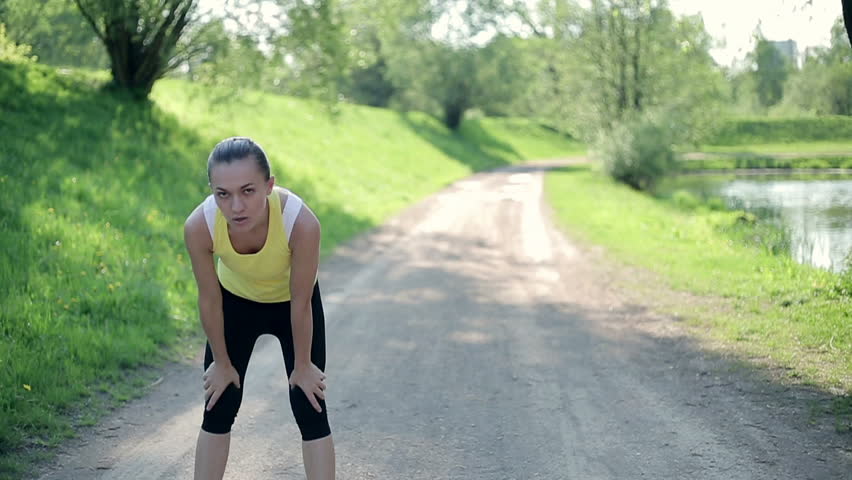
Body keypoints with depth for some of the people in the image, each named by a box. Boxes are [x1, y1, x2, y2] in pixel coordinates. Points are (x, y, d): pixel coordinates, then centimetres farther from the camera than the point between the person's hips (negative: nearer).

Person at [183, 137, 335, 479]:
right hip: (236, 301, 2)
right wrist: (222, 363, -5)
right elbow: (209, 300, -18)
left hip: (292, 304, -1)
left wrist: (302, 366, -11)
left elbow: (301, 303, -25)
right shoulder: (199, 226, -35)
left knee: (310, 410, -2)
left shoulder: (301, 222, -41)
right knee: (217, 410, 5)